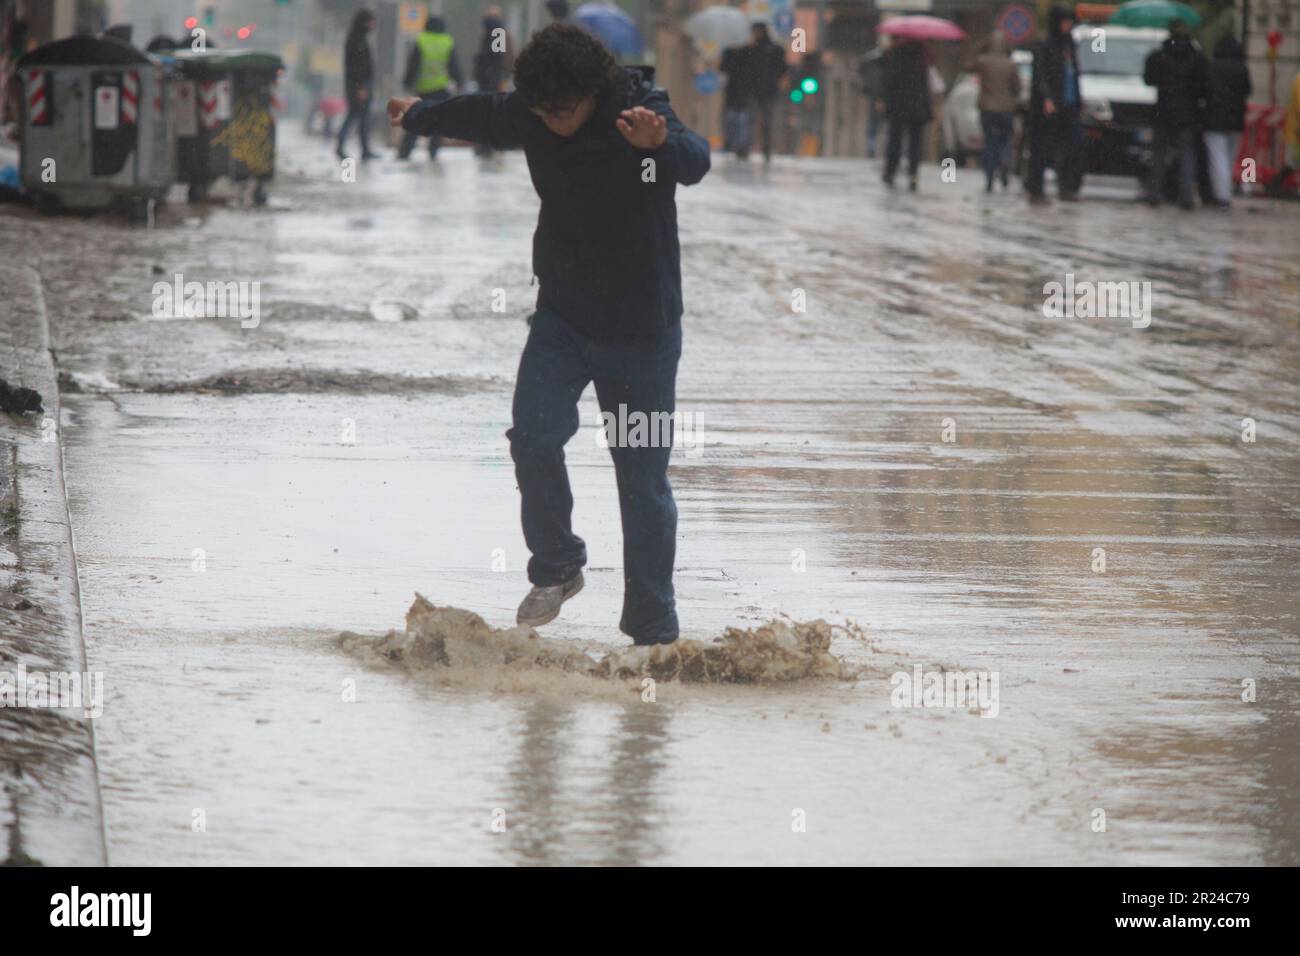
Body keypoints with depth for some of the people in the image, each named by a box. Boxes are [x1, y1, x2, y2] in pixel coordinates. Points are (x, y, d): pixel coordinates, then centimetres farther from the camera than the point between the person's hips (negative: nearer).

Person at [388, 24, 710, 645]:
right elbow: (475, 115, 18)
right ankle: (556, 569, 5)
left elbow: (695, 162, -40)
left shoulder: (641, 115, -20)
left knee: (644, 479, -1)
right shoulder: (527, 118, -4)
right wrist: (417, 118, 39)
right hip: (562, 318, 4)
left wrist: (662, 143, -64)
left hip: (642, 328, -3)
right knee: (533, 438, -18)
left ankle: (653, 630, 8)